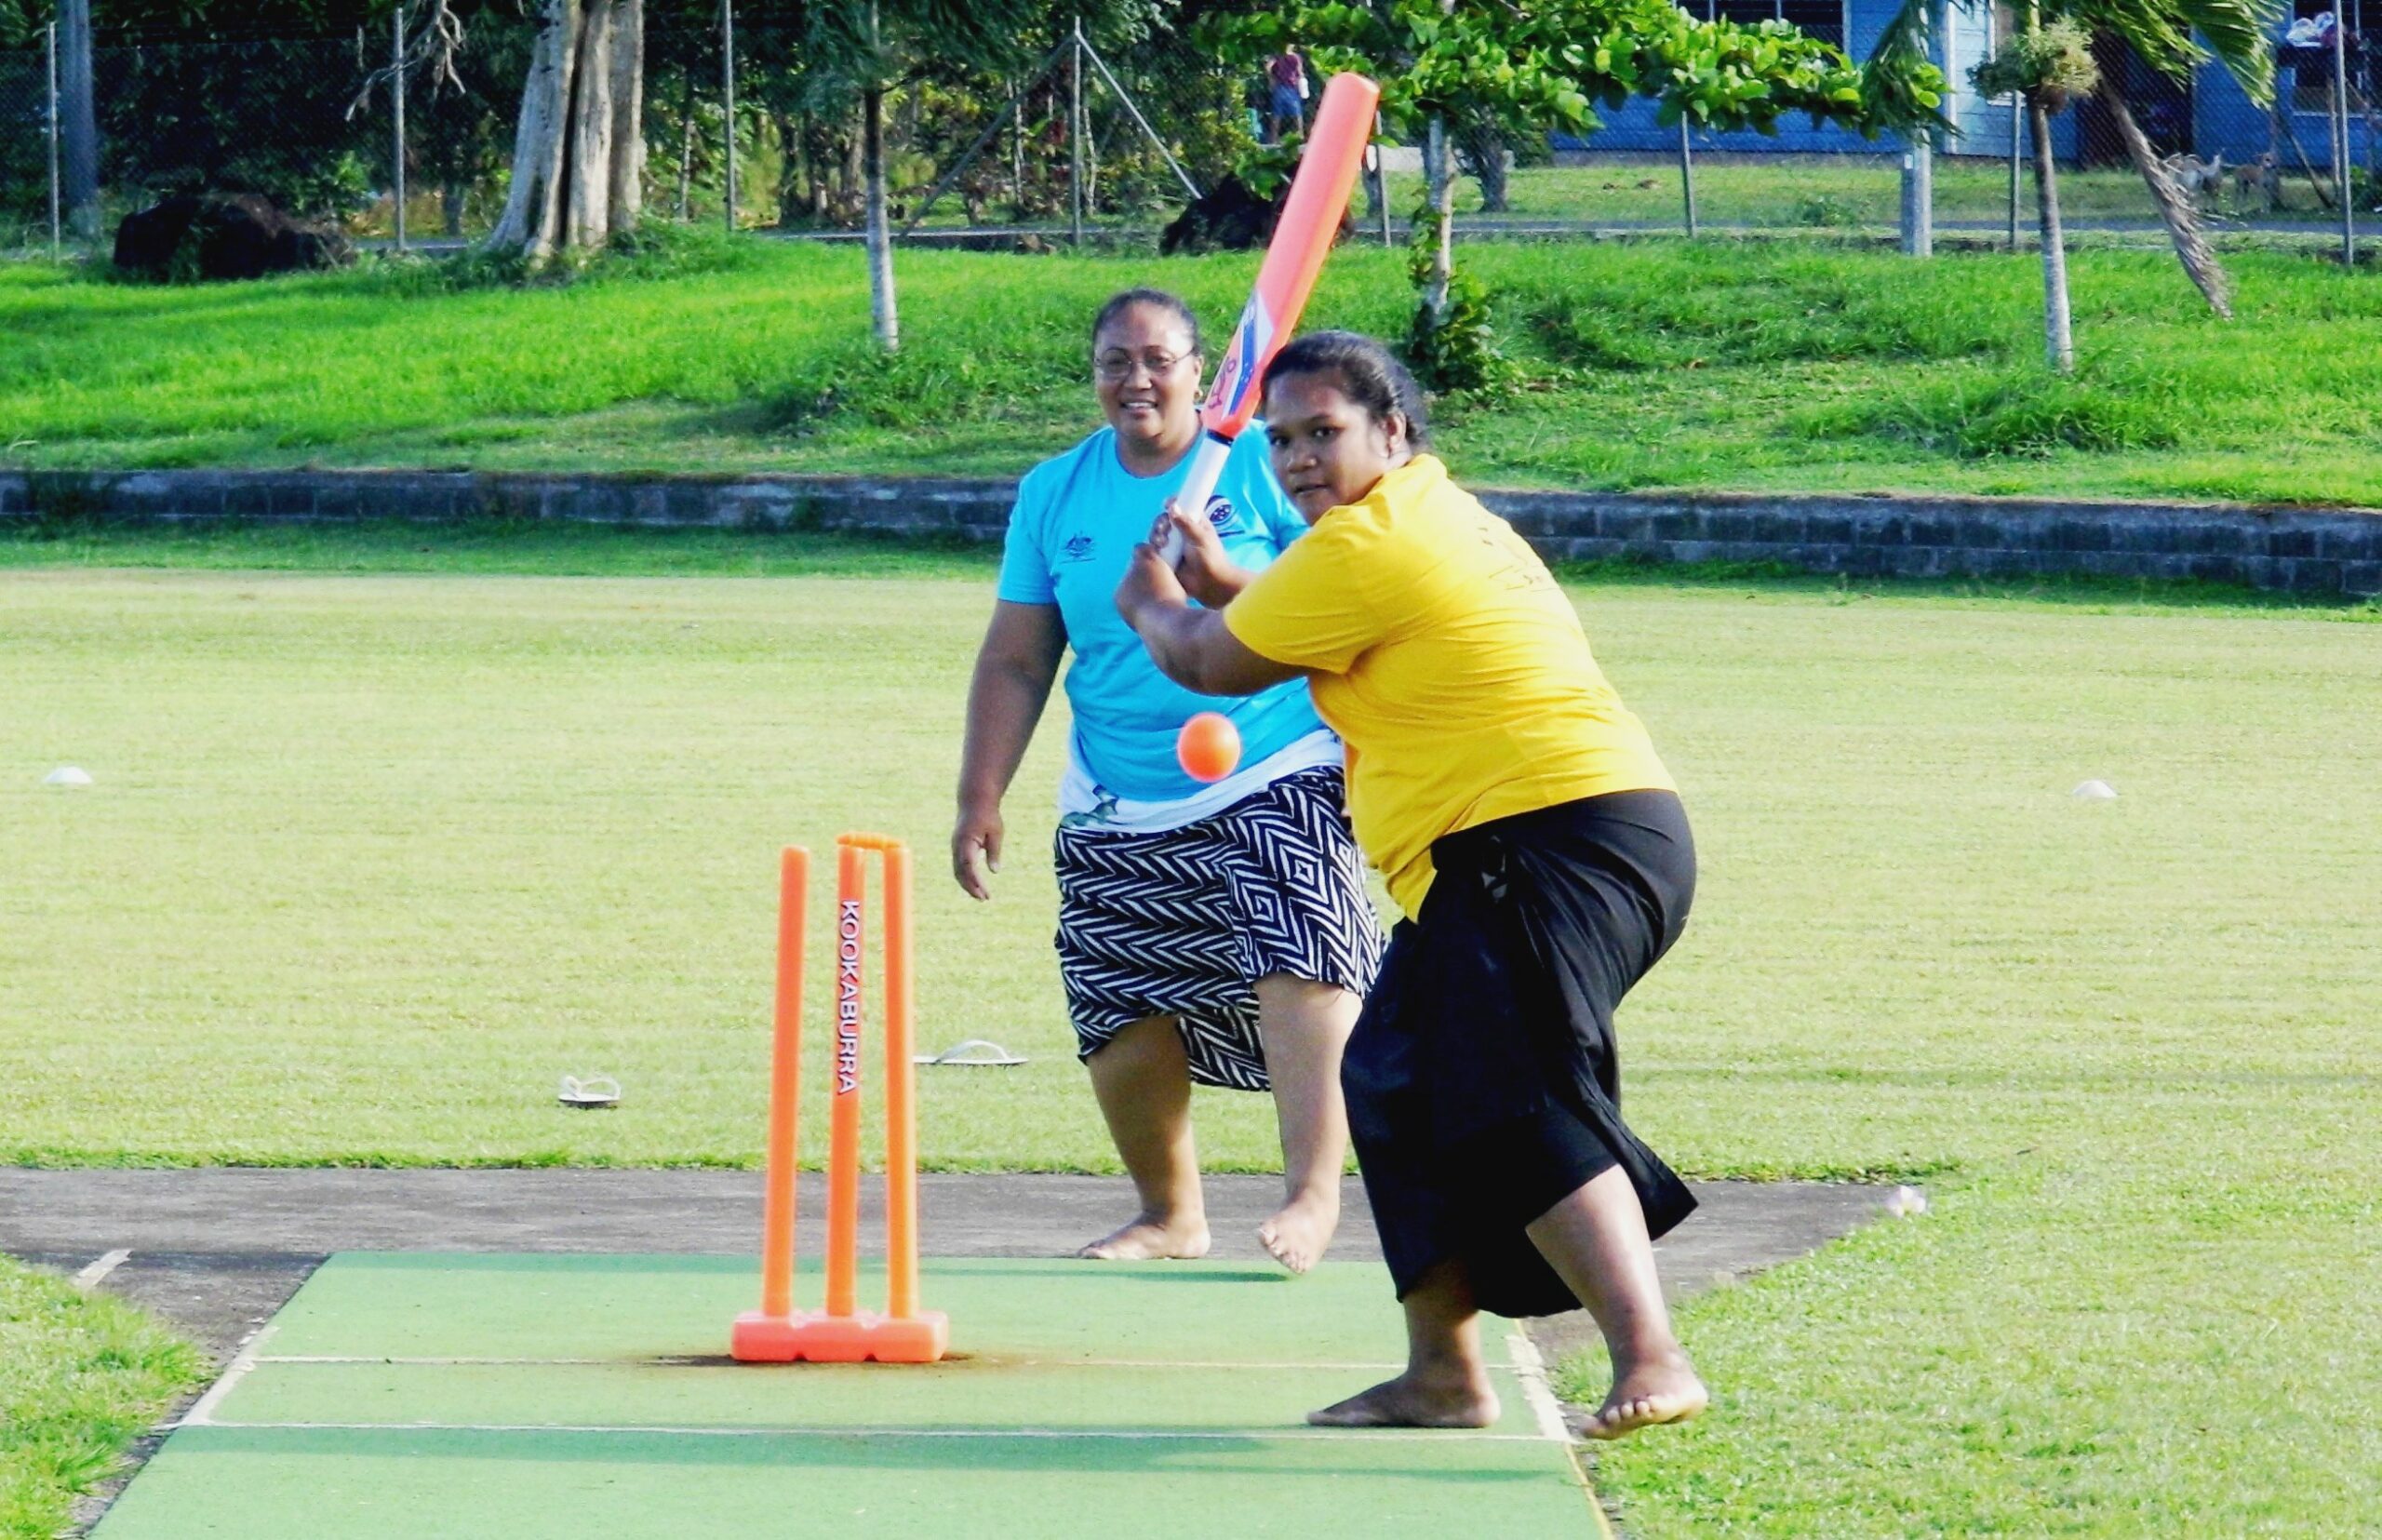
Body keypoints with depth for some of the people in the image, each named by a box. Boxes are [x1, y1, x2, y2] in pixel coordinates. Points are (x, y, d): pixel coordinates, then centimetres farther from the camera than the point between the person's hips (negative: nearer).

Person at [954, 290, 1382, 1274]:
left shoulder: (1262, 465, 0)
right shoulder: (1054, 494, 10)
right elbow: (1015, 661, 13)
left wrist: (1229, 583, -22)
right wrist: (980, 801, 7)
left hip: (1275, 783, -4)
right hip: (1117, 814, 4)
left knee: (1301, 970, -23)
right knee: (1124, 1021, 0)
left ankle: (1312, 1192, -22)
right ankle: (1170, 1213, 18)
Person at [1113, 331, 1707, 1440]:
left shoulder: (1362, 547, -12)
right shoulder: (1433, 516, 20)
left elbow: (1208, 665, 1)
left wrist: (1149, 605, 20)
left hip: (1554, 841, -11)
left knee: (1520, 1109, -24)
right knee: (1398, 1083, 17)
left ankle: (1649, 1359, -35)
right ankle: (1444, 1375, 22)